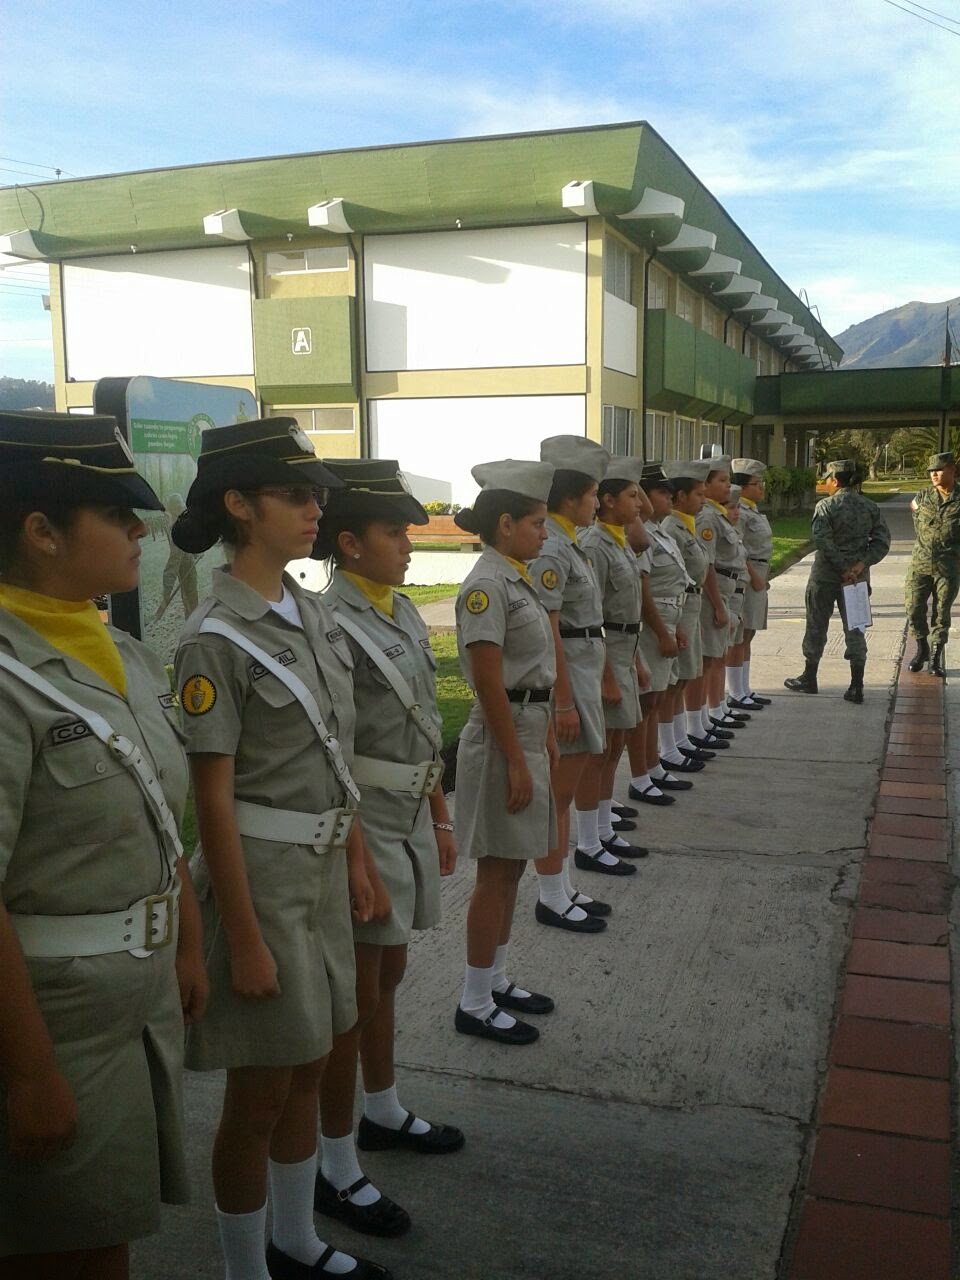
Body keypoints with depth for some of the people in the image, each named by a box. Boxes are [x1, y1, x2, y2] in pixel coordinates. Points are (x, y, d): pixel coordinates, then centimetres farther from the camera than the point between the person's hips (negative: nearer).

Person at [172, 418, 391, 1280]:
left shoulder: (312, 613, 5)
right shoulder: (215, 640, -18)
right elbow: (214, 802, -18)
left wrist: (359, 859, 12)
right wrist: (244, 940, -16)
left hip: (324, 867, 8)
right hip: (261, 876, -8)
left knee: (308, 1069, 20)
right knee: (261, 1093, 8)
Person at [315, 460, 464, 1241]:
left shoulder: (402, 612, 7)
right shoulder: (328, 627, -20)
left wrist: (439, 818, 17)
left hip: (409, 822, 8)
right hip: (362, 828, -8)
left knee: (388, 976, 22)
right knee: (353, 995, 3)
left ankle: (384, 1113, 41)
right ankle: (337, 1168, 19)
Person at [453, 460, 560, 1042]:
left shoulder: (518, 579, 12)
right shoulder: (487, 585, -18)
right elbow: (490, 685, -21)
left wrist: (547, 738, 17)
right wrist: (516, 763, -20)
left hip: (528, 728, 9)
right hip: (502, 737, -9)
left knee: (511, 867, 17)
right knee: (497, 872, 0)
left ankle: (495, 979, 30)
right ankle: (475, 1004, 13)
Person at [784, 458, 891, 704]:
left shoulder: (826, 506, -11)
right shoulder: (870, 507, 3)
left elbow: (822, 540, -21)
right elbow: (882, 541, -3)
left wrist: (842, 568, -16)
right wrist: (862, 563, -10)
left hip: (825, 576, -4)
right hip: (858, 577, 4)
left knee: (817, 627, 10)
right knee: (855, 629, 8)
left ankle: (809, 678, 22)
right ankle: (856, 686, 4)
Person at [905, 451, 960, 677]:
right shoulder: (923, 497, 4)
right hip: (920, 563, 2)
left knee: (941, 612, 4)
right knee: (914, 609, 3)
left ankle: (936, 658, 14)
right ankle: (921, 650, 24)